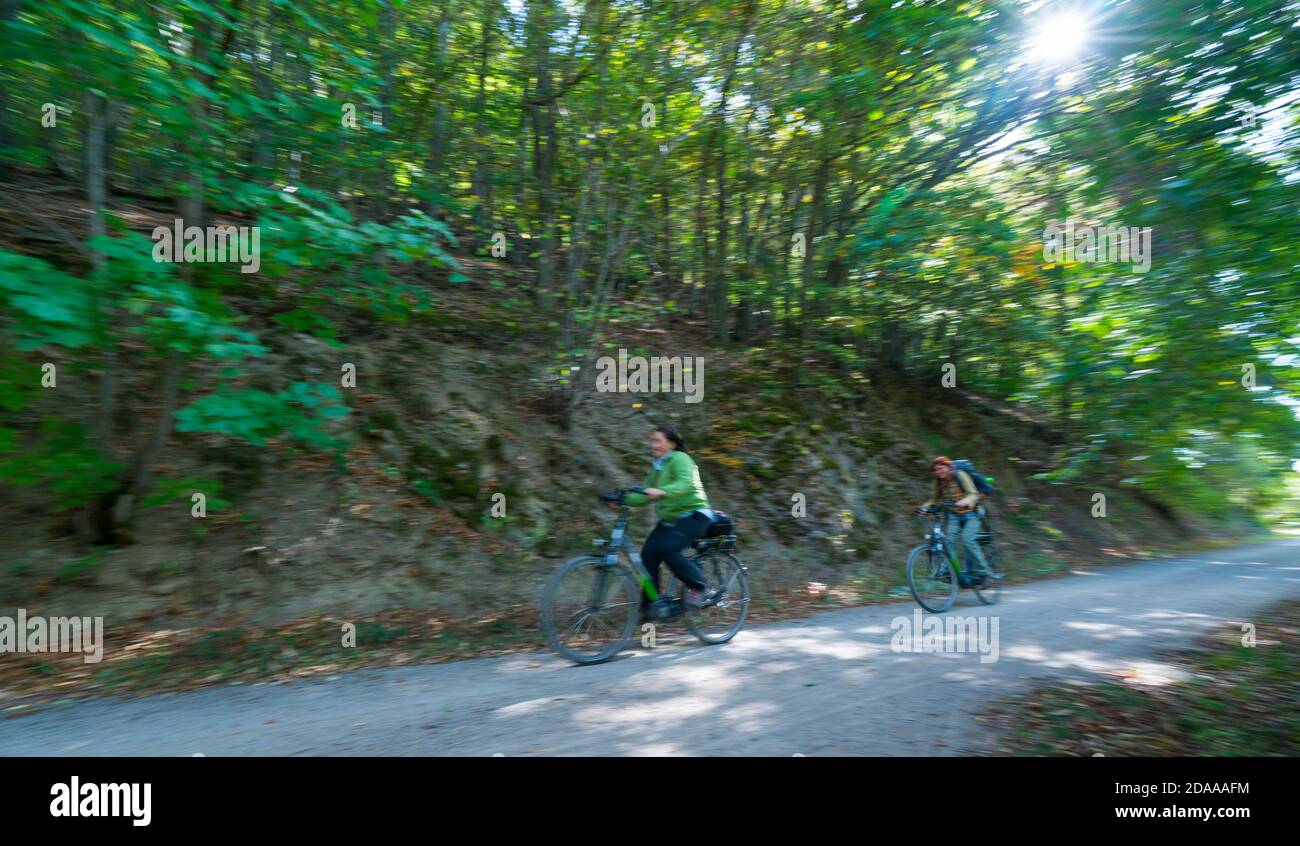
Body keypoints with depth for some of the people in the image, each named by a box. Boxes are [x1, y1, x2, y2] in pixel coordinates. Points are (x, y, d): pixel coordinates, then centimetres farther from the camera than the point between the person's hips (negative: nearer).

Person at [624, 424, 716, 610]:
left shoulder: (679, 459, -13)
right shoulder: (656, 466, 14)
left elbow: (686, 484, -32)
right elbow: (647, 496, 12)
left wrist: (661, 492, -47)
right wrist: (624, 499, -3)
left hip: (693, 515, -8)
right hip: (669, 518, 8)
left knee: (666, 549, -26)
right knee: (648, 554, -7)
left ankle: (699, 588, -7)